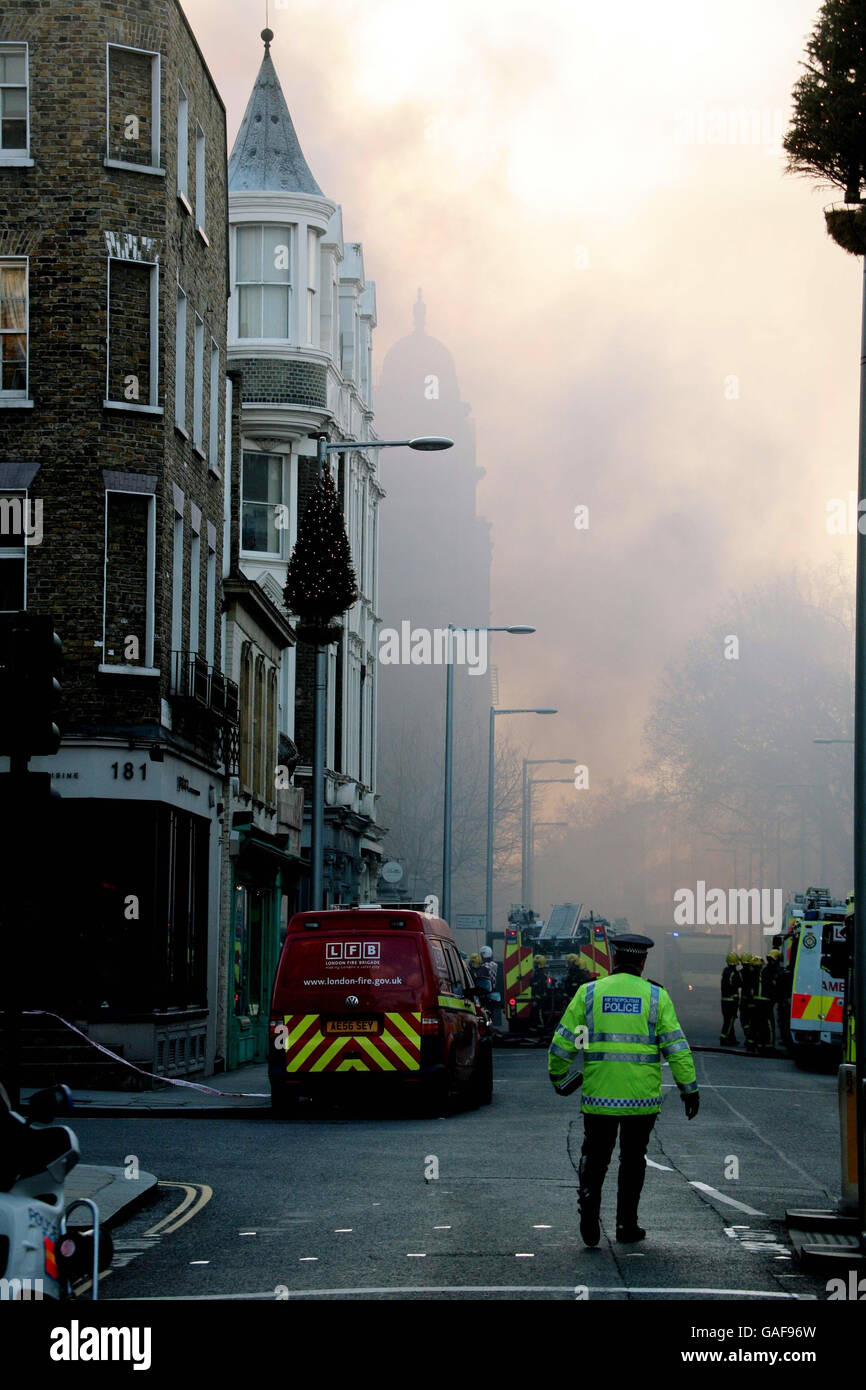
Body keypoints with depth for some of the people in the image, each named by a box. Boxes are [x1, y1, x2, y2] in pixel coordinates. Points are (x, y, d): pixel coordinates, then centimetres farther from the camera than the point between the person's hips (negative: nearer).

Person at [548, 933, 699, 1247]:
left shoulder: (589, 993, 3)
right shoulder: (656, 996, 1)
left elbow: (562, 1042, 5)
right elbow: (676, 1046, -3)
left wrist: (558, 1077, 20)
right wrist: (689, 1089, 2)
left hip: (598, 1095, 0)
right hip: (642, 1097, 0)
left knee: (595, 1154, 13)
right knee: (633, 1159, 14)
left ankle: (589, 1197, -13)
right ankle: (626, 1224, 16)